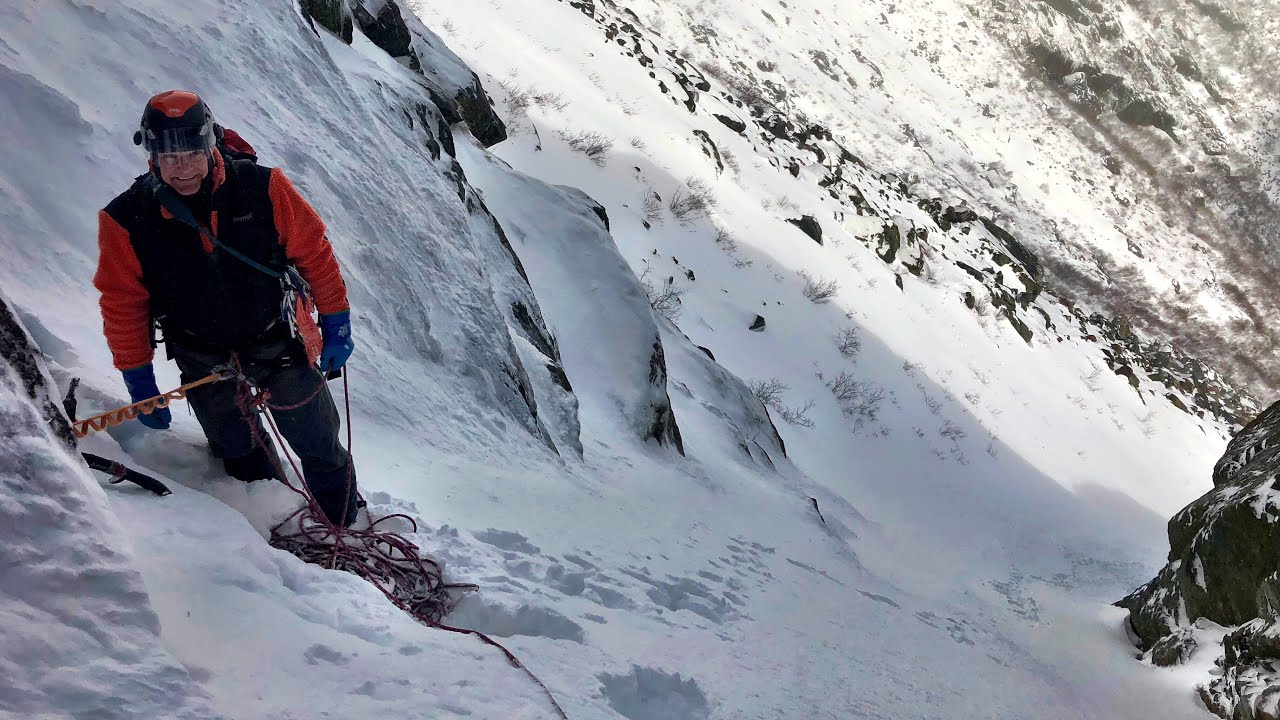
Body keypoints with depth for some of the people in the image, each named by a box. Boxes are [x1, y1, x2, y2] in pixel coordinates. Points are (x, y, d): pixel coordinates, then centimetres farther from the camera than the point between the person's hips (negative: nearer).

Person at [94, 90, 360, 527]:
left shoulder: (261, 187, -19)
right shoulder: (127, 220, -17)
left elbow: (313, 251, -8)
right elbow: (123, 306, -7)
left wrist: (336, 325, -4)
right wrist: (140, 384, -3)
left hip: (282, 346, 0)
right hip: (206, 368, 1)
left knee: (322, 451, 13)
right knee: (243, 461, 18)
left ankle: (347, 530, 38)